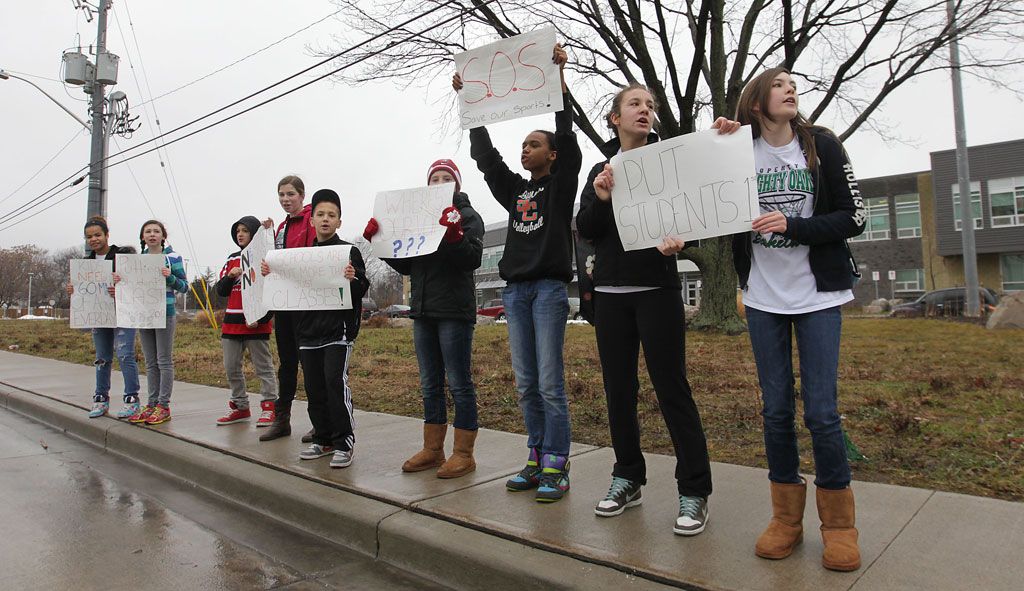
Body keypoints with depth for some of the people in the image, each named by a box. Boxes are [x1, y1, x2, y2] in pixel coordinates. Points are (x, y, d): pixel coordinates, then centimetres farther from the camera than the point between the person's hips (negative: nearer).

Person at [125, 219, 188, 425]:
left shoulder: (172, 257, -3)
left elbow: (184, 286, -3)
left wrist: (170, 277, -21)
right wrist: (119, 281, -2)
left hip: (165, 313, -5)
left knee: (164, 360, -2)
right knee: (150, 362, 10)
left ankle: (164, 405, 2)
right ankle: (152, 404, 17)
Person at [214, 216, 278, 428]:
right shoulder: (232, 259, 15)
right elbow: (221, 291, 14)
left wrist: (261, 319, -16)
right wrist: (230, 276, -6)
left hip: (256, 324, -7)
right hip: (231, 322, 7)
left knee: (263, 367, 0)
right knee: (231, 367, 11)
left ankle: (269, 407, 6)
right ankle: (240, 406, 23)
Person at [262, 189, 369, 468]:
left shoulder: (349, 251, -2)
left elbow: (362, 289, -8)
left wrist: (353, 279, -28)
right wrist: (270, 274, 5)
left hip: (338, 329, -6)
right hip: (308, 330, 6)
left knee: (335, 380, -14)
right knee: (314, 387, 10)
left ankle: (344, 442, -3)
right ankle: (323, 439, 22)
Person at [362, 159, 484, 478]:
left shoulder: (468, 216, -1)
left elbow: (472, 259, -15)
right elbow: (405, 265, 13)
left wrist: (453, 234, -30)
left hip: (454, 311, -7)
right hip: (423, 311, 7)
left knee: (459, 383, -2)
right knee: (430, 384, 12)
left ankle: (463, 454, 8)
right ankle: (432, 450, 22)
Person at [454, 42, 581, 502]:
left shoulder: (561, 184, 4)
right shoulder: (514, 189, 18)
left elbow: (567, 137, -7)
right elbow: (484, 155, 17)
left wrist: (557, 76, -11)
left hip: (550, 287, -6)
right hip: (515, 289, 6)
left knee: (550, 384, -6)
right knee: (526, 385, 8)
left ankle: (556, 468, 2)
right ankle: (536, 460, 18)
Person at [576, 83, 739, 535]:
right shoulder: (601, 170, 12)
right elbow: (585, 231, 2)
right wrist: (600, 198, -16)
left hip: (658, 289, -3)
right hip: (611, 293, 4)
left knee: (672, 388, -4)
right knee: (618, 389, 8)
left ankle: (694, 491, 6)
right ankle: (628, 479, 23)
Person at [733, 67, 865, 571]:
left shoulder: (821, 145, 3)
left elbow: (853, 218, -1)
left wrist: (791, 226, -17)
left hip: (817, 295, -1)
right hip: (763, 298, 1)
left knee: (821, 410, -3)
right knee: (776, 408, 6)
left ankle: (838, 522, 15)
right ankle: (786, 516, 19)